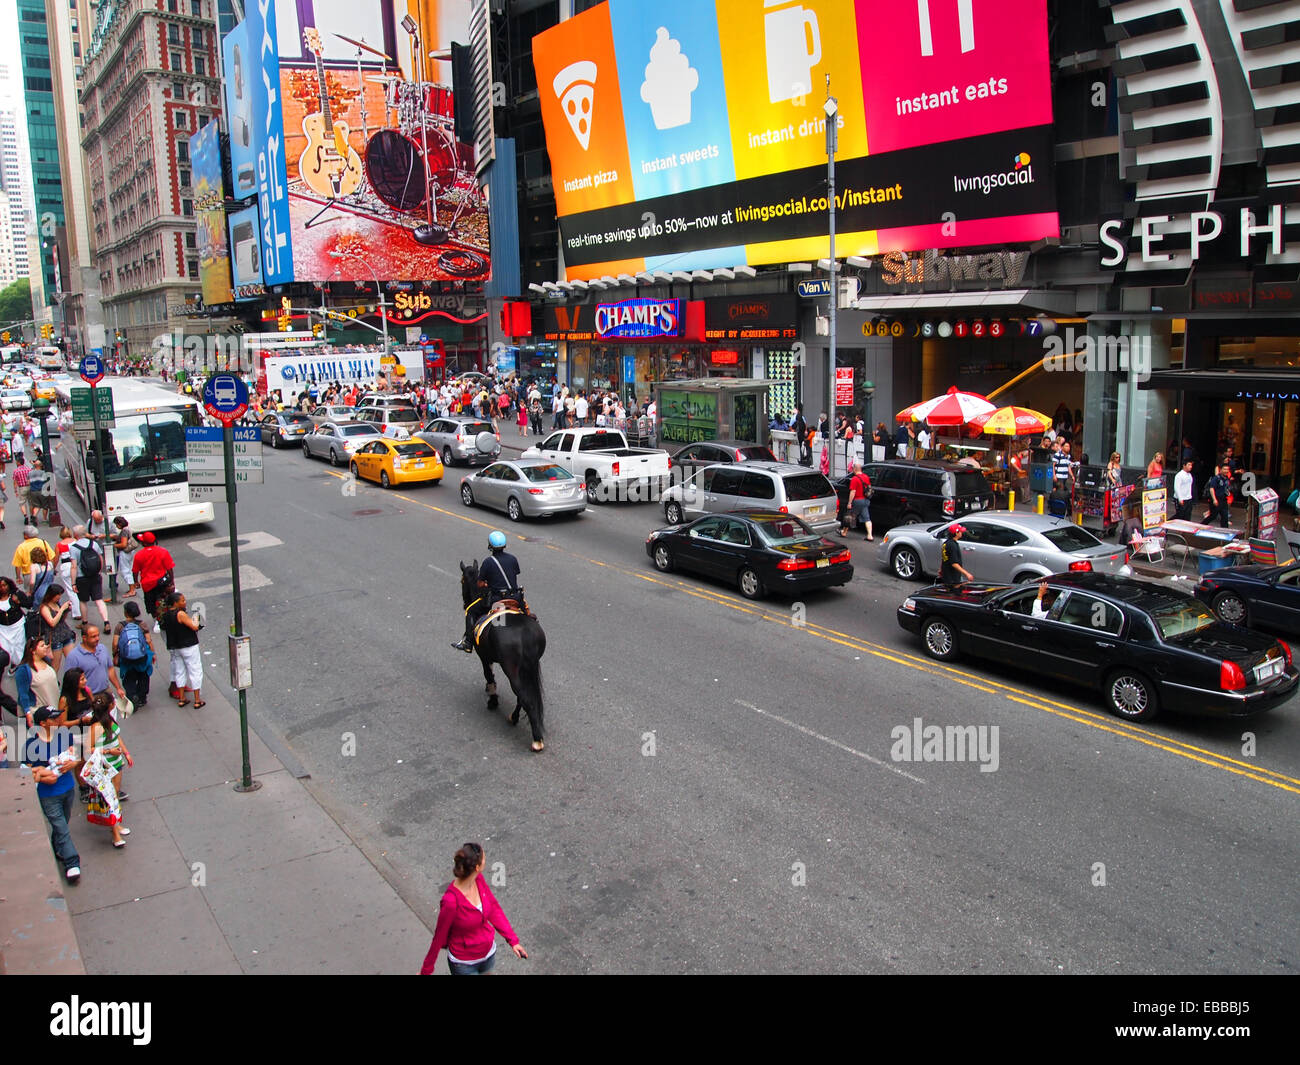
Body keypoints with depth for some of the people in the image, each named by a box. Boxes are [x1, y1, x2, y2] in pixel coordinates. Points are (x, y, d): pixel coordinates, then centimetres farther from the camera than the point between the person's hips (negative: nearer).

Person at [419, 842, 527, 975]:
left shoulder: (478, 879, -14)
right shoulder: (451, 901, -33)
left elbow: (494, 909, 0)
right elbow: (439, 937, -19)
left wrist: (513, 940, -3)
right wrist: (426, 970, -5)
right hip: (464, 963, -6)